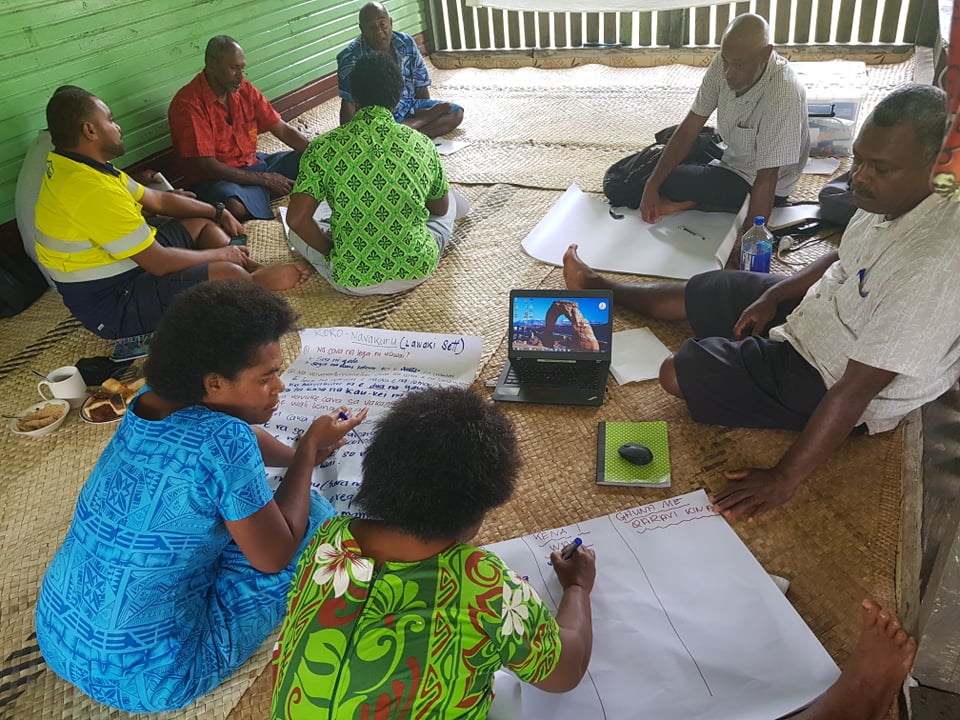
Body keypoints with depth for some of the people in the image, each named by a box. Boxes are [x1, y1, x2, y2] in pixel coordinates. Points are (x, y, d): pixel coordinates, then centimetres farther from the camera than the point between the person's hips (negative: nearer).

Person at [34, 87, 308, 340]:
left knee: (204, 224, 17)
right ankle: (257, 282, 8)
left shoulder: (73, 168, 4)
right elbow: (160, 263, -27)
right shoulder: (91, 190, -29)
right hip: (113, 304, -11)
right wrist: (220, 254, -13)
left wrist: (219, 213, 11)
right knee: (229, 274, -23)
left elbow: (158, 200, 13)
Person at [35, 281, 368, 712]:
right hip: (145, 680, -7)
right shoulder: (224, 442, -28)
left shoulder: (149, 403, -6)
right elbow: (275, 556, -16)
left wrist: (302, 455, 14)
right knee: (314, 515, -5)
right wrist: (311, 447, -9)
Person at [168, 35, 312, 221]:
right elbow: (208, 167, -20)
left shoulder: (245, 89, 3)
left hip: (254, 165, 7)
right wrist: (265, 179, -20)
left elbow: (283, 129, 7)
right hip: (214, 179, -7)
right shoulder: (187, 103, -16)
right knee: (236, 206, -41)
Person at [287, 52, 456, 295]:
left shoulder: (325, 148, -8)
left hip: (353, 281, -1)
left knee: (296, 233, 26)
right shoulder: (421, 144, -2)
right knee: (450, 204, 29)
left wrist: (332, 251, 4)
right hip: (417, 272, 2)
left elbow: (296, 219, -14)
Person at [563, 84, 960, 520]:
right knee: (697, 292, 17)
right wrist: (774, 296, 1)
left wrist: (784, 480, -29)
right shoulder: (892, 194, -10)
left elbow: (857, 389, -34)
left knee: (678, 373, -13)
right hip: (818, 306, 8)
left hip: (830, 379, -8)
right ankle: (599, 288, 42)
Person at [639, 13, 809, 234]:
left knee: (669, 181, -17)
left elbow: (766, 179, -36)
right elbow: (690, 128, -12)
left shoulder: (783, 95, -36)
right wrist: (651, 186, -19)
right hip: (732, 156, 7)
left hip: (754, 183, -7)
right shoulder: (726, 62, -16)